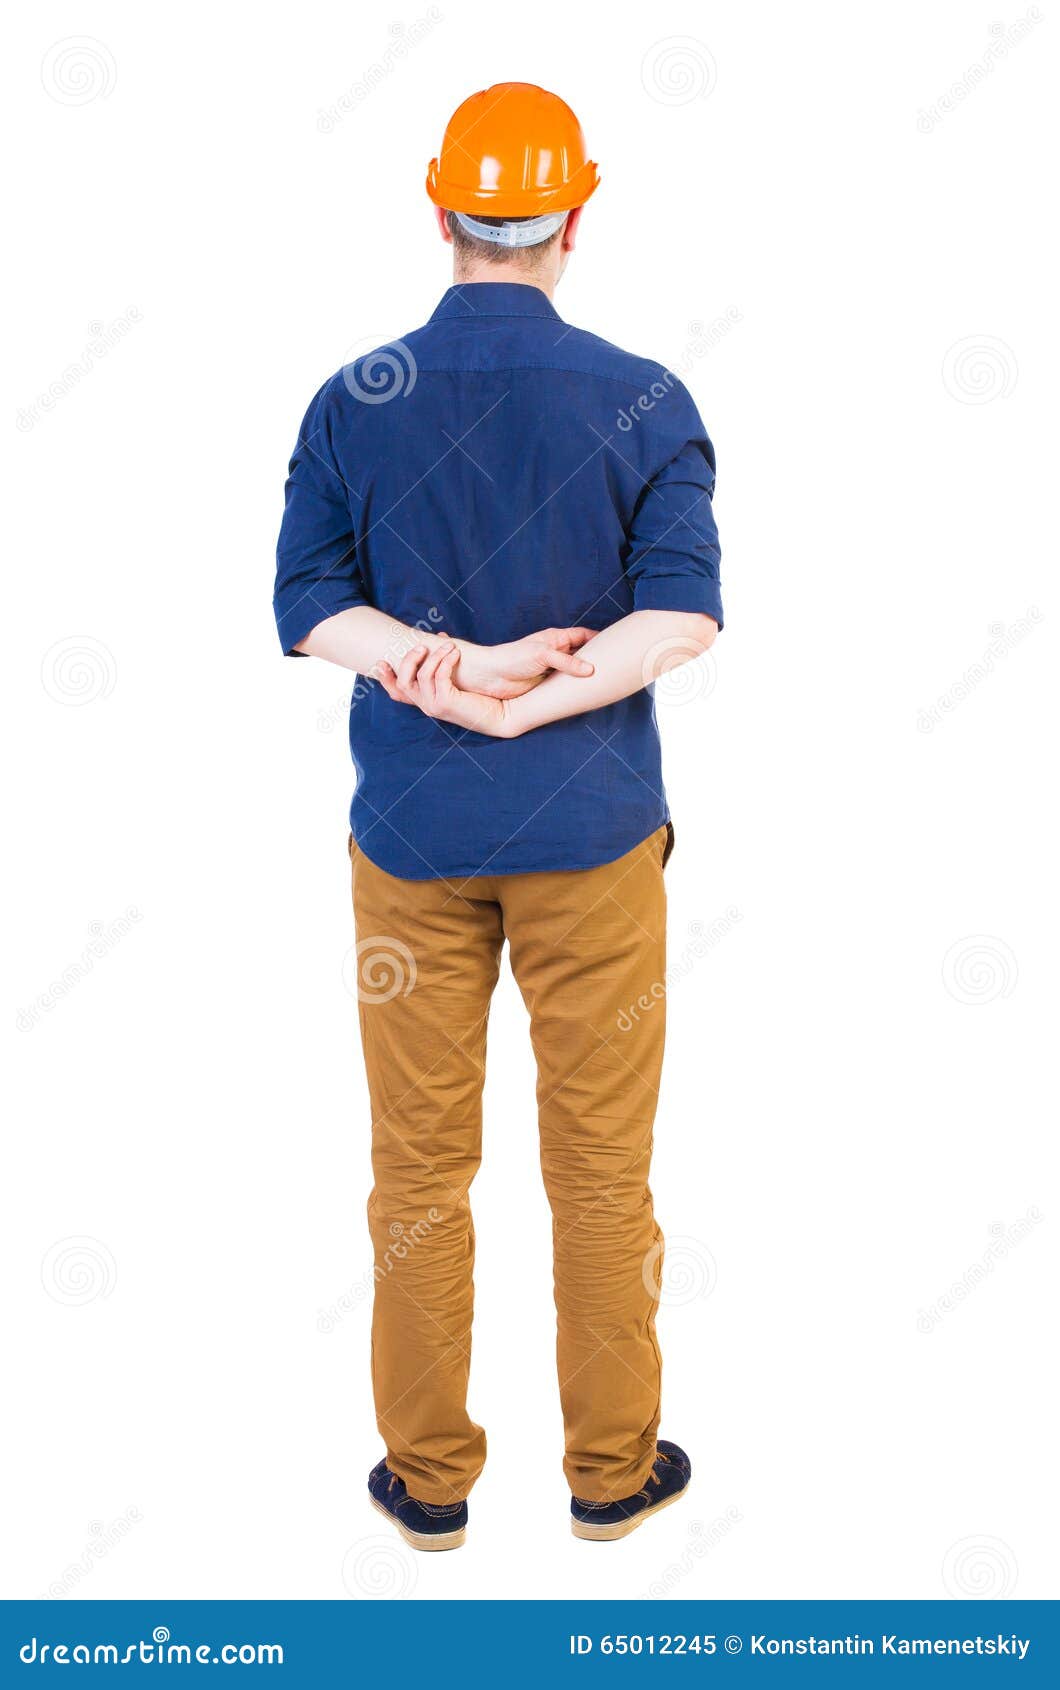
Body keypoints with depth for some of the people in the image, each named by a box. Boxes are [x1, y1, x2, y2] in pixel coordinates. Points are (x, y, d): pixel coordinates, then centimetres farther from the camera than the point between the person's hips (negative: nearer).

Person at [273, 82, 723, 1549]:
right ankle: (611, 1470, 25)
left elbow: (309, 607, -6)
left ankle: (430, 1477, 25)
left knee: (420, 1163, 12)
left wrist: (448, 666, -13)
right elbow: (685, 612, -14)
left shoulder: (354, 400, -1)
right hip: (590, 828, -1)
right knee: (602, 1163, 11)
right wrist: (528, 701, -16)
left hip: (410, 833, 1)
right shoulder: (642, 398, -5)